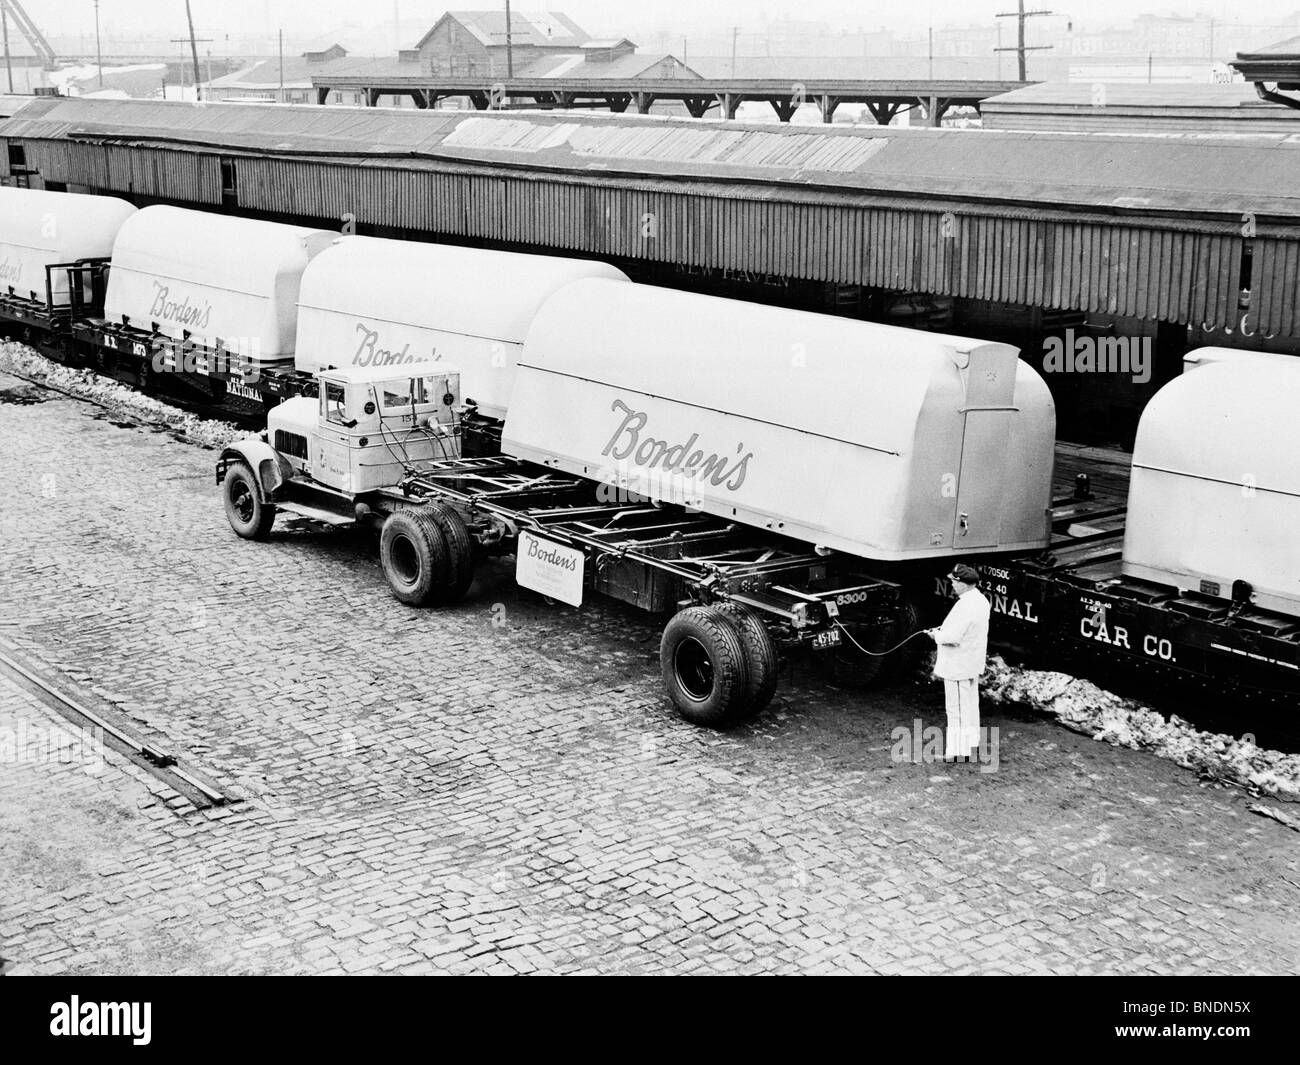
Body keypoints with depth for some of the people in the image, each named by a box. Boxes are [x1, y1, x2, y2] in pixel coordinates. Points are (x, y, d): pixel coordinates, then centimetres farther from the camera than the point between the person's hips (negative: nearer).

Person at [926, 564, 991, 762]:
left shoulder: (965, 606, -27)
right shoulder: (981, 601, 5)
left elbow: (952, 637, -30)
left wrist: (937, 635, -12)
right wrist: (944, 629, 10)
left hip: (958, 666, -10)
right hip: (973, 664, 10)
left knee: (958, 709, 0)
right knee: (971, 705, 20)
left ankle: (961, 751, 6)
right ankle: (972, 746, 32)